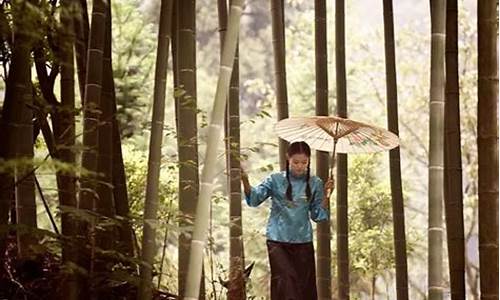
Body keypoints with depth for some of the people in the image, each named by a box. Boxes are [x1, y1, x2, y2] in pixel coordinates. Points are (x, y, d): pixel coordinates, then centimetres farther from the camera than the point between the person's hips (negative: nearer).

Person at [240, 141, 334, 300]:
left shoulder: (315, 184, 3)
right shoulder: (276, 180, -2)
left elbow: (318, 215, 6)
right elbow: (255, 199, -14)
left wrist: (326, 196, -10)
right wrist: (245, 181, -31)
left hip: (303, 242, 2)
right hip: (278, 240, -2)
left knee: (305, 286, 5)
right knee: (286, 281, -16)